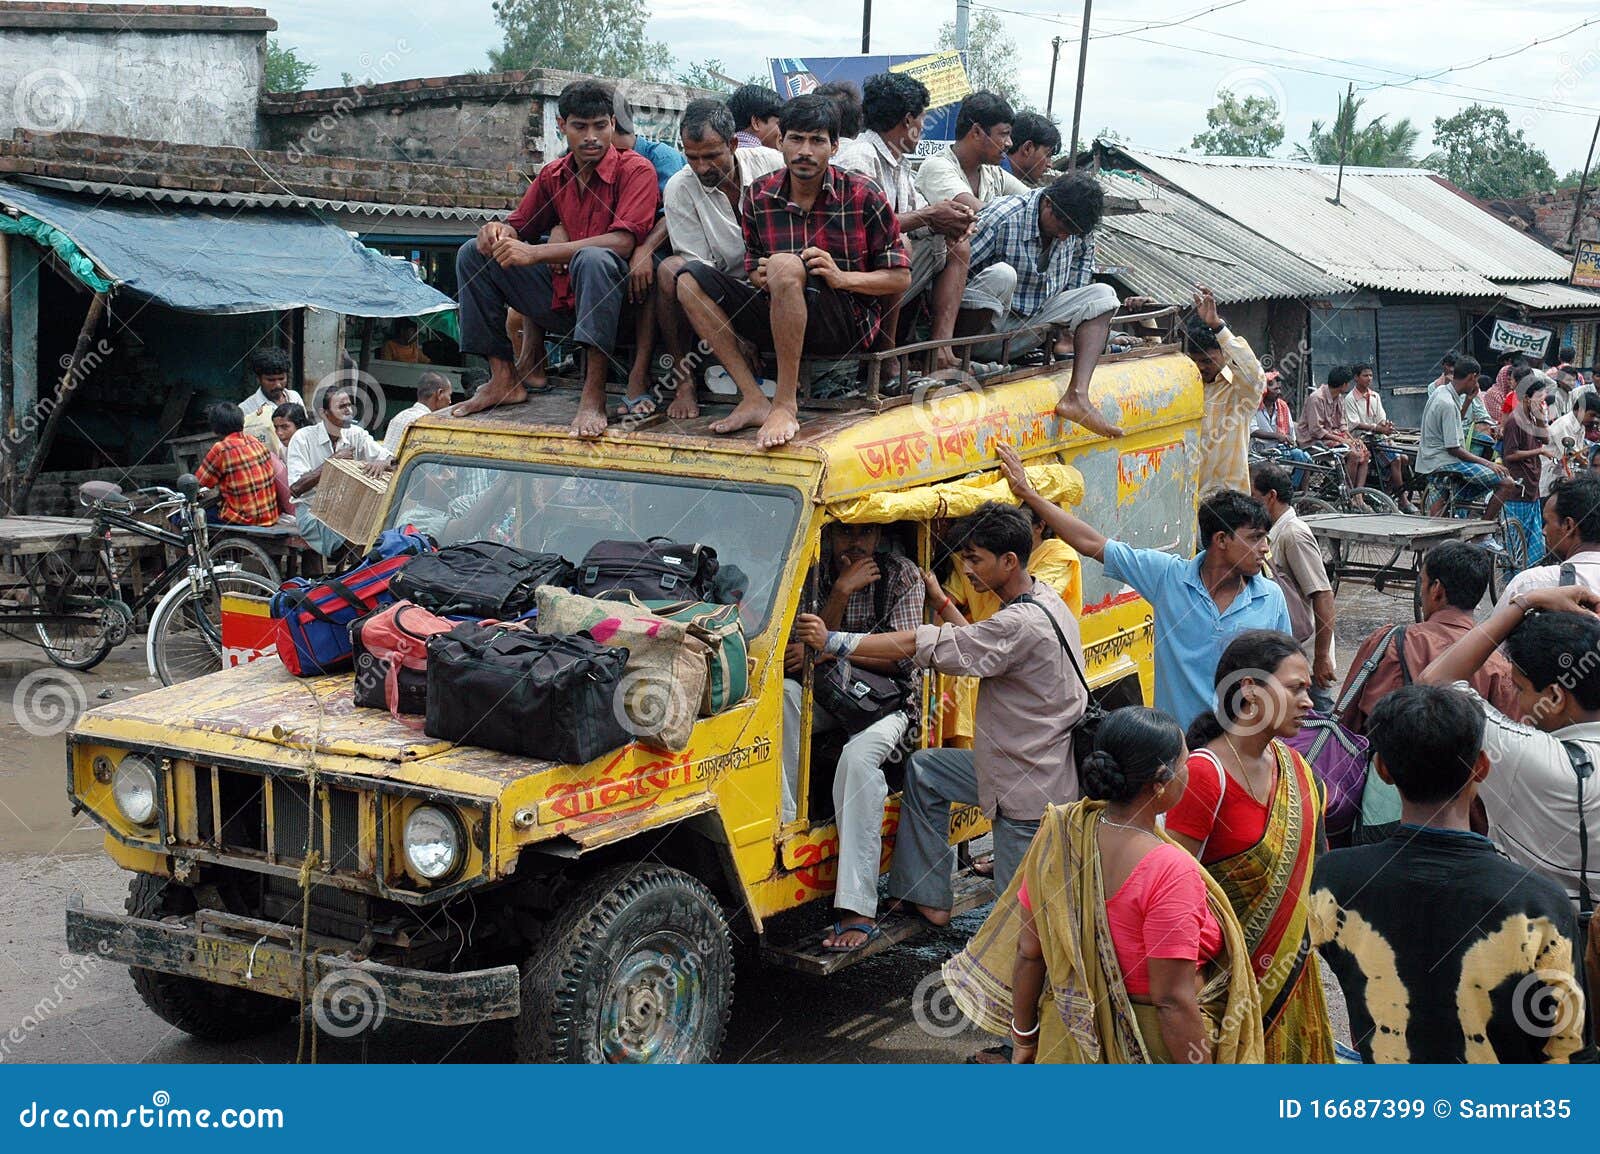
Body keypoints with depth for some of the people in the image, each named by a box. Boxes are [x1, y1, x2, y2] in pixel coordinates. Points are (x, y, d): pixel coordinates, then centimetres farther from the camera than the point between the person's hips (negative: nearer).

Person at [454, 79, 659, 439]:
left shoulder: (635, 170, -10)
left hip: (611, 296, -7)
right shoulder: (553, 175, 9)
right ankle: (504, 379, -4)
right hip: (562, 296, 7)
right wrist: (498, 231, -11)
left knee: (592, 258, -39)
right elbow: (521, 226, 18)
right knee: (473, 254, 2)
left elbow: (623, 241, -24)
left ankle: (594, 394, -40)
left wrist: (535, 253, -27)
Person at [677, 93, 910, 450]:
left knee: (784, 265, -33)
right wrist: (760, 278, -10)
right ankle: (754, 398, -22)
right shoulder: (758, 197, 6)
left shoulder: (862, 195, -4)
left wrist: (842, 277, -18)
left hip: (850, 322, -5)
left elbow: (901, 277, -1)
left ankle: (785, 404, -29)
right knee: (692, 279, -11)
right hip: (781, 319, 5)